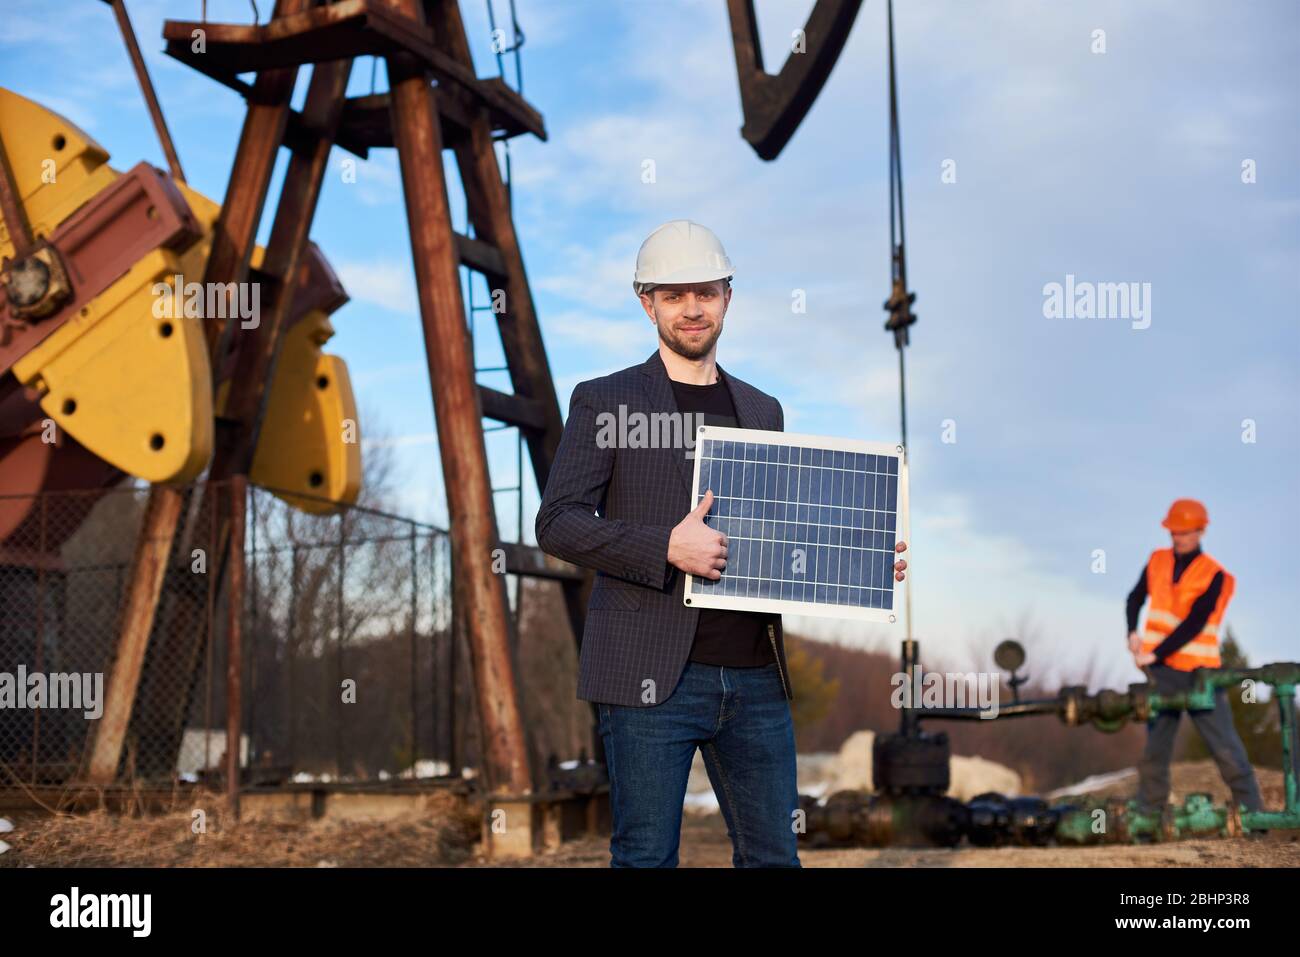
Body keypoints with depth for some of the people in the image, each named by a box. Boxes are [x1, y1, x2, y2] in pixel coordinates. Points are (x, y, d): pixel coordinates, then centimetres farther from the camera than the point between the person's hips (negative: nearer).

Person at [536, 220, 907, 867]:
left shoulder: (762, 411, 17)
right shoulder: (604, 402, 3)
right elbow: (557, 523, -5)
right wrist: (666, 548, -18)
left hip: (755, 678, 5)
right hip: (651, 675, -4)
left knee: (774, 854, 9)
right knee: (646, 857, 1)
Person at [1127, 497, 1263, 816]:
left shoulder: (1215, 576, -8)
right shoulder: (1158, 561, 7)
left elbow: (1193, 625, -15)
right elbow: (1135, 598, 17)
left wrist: (1155, 654, -17)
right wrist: (1133, 633, -1)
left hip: (1200, 673, -4)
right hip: (1163, 671, 4)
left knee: (1226, 748, -4)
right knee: (1154, 747, 5)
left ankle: (1252, 813, 2)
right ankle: (1148, 812, 9)